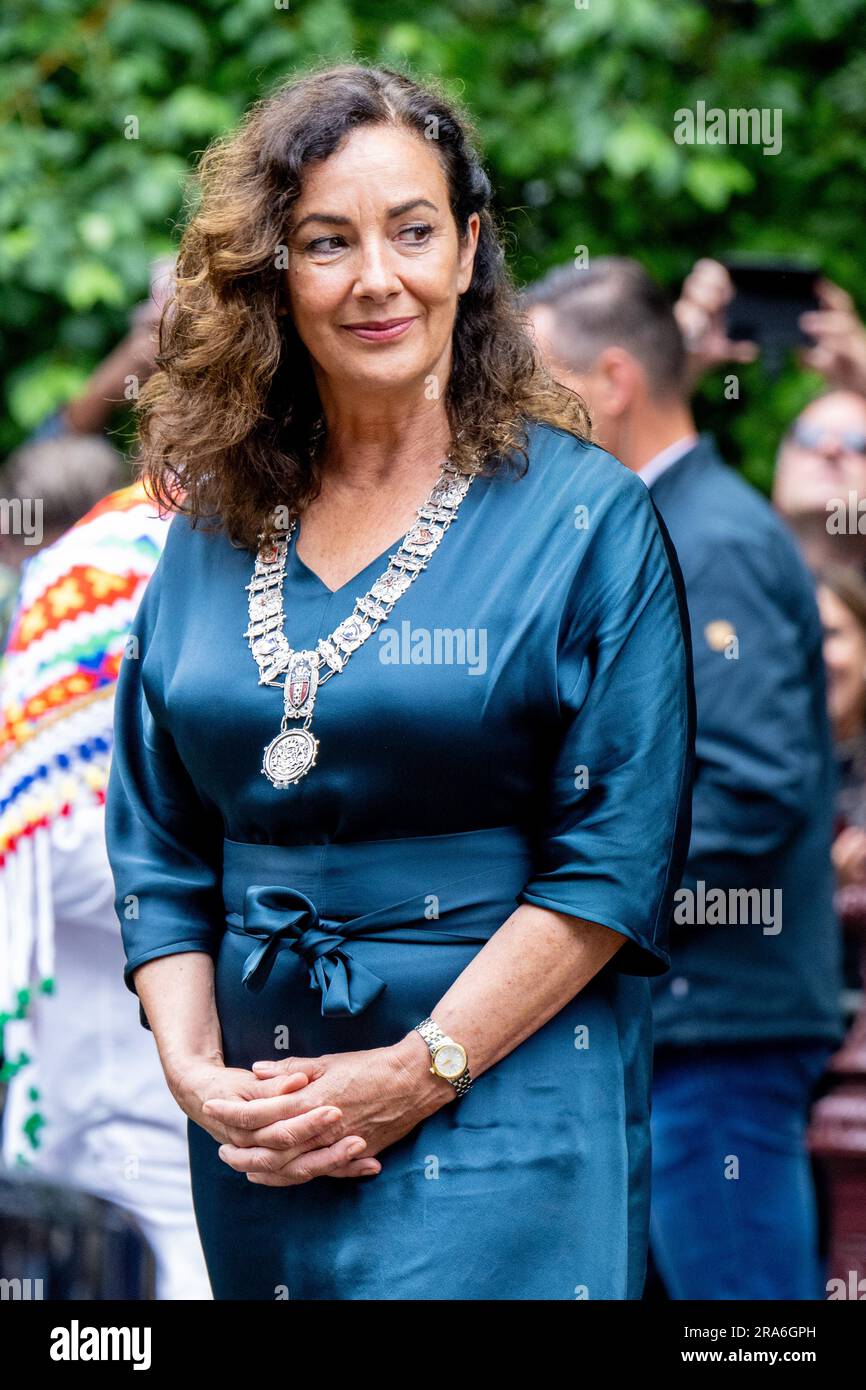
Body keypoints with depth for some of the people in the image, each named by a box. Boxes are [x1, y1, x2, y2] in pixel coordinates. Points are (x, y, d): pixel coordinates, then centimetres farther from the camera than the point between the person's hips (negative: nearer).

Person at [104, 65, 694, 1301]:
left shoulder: (585, 516, -4)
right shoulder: (216, 534, 9)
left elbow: (616, 858, -9)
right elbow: (160, 846, 11)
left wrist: (419, 1072, -14)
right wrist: (193, 1068, -4)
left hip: (496, 1113, -4)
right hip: (255, 1128, 4)